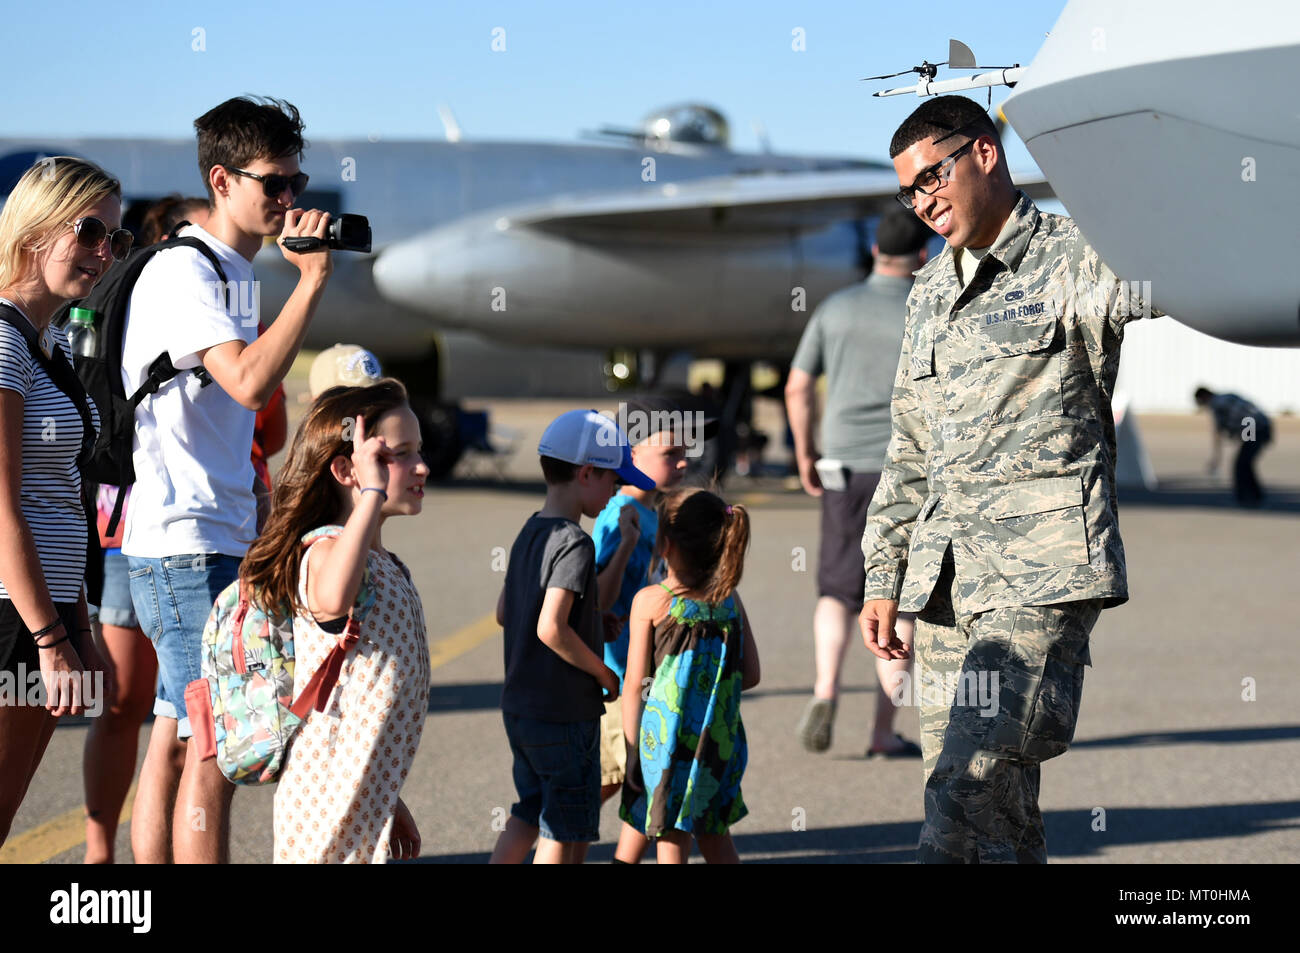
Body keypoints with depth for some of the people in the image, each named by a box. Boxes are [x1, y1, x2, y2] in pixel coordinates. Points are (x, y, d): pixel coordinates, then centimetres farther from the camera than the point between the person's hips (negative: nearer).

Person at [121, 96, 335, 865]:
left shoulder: (239, 274, 17)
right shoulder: (183, 272, -12)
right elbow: (250, 382, -27)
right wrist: (313, 279, -22)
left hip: (221, 540, 9)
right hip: (186, 545, -9)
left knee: (178, 738, 10)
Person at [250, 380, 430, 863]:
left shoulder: (388, 568, 16)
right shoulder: (325, 551, -15)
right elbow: (333, 599, -43)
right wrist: (373, 493, -34)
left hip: (368, 799, 10)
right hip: (330, 801, -10)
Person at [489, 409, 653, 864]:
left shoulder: (529, 533, 8)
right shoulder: (575, 544, -20)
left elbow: (504, 614, 16)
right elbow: (551, 627, -29)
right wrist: (603, 672, -14)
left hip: (518, 704, 8)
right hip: (564, 715, -8)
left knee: (529, 815, 21)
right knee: (566, 832, 4)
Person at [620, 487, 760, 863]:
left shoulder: (650, 601, -11)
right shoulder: (730, 600, 1)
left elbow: (634, 686, -8)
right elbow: (750, 675, 4)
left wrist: (631, 752, -2)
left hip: (666, 737, -4)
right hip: (720, 741, 4)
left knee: (671, 846, 4)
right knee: (717, 843, 18)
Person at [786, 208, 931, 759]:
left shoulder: (834, 309, 5)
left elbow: (797, 388, 6)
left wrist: (804, 455, 18)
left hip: (844, 469, 3)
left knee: (838, 590, 13)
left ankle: (825, 692, -12)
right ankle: (884, 732, 3)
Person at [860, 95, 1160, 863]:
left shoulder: (1073, 261, 1)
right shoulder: (930, 295, 22)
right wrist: (884, 576, 21)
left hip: (1043, 570, -7)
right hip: (948, 581, 7)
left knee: (971, 791, -17)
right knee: (996, 809, 6)